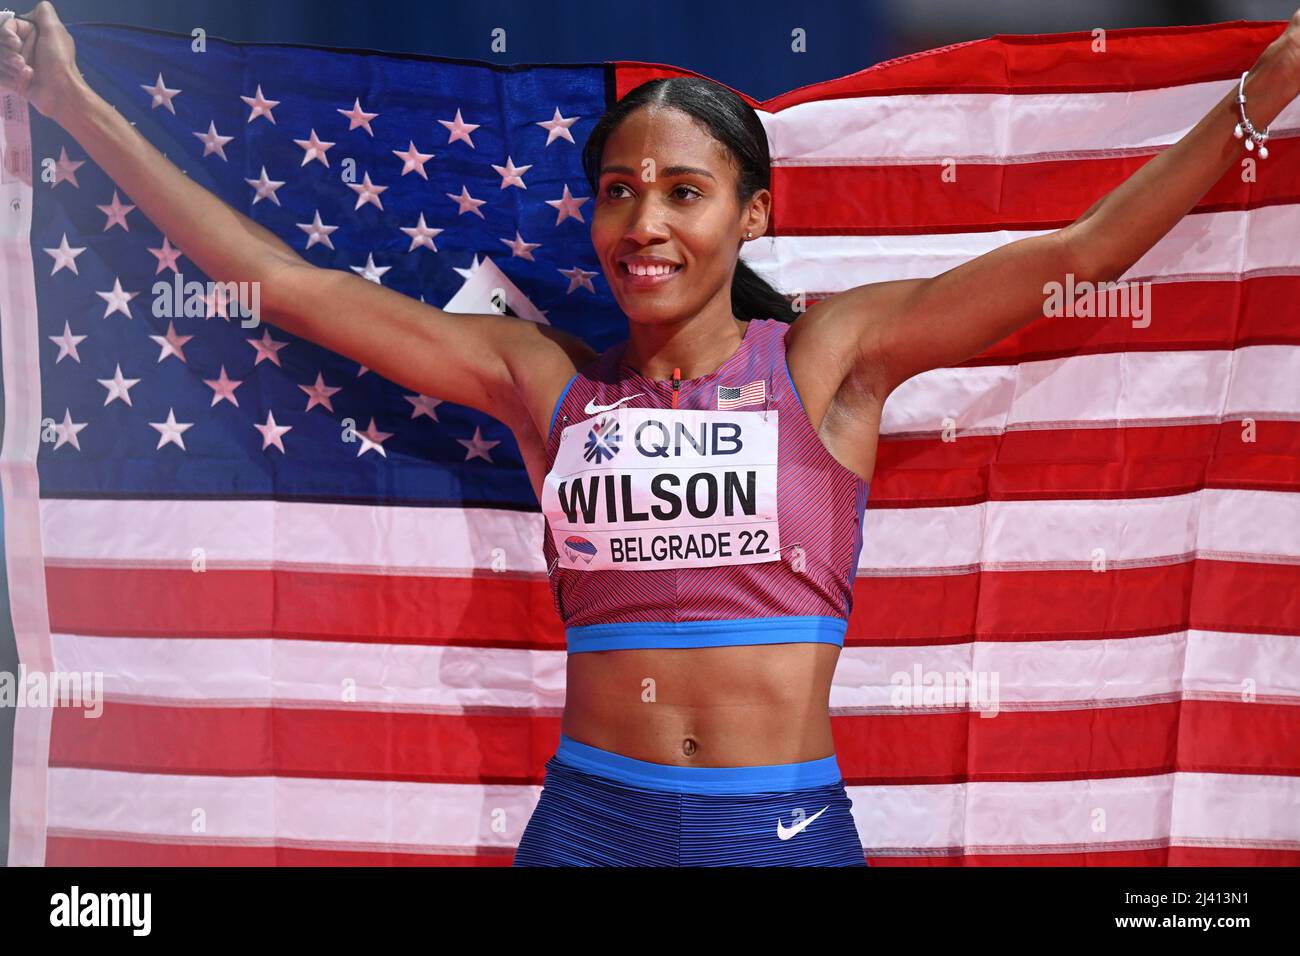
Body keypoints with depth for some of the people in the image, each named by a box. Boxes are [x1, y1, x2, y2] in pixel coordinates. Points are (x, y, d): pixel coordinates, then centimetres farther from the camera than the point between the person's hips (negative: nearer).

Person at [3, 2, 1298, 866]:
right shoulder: (547, 381, 5)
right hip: (586, 816, 2)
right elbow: (281, 282, 7)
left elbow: (1082, 253, -4)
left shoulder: (828, 358, 1)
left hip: (782, 824, -1)